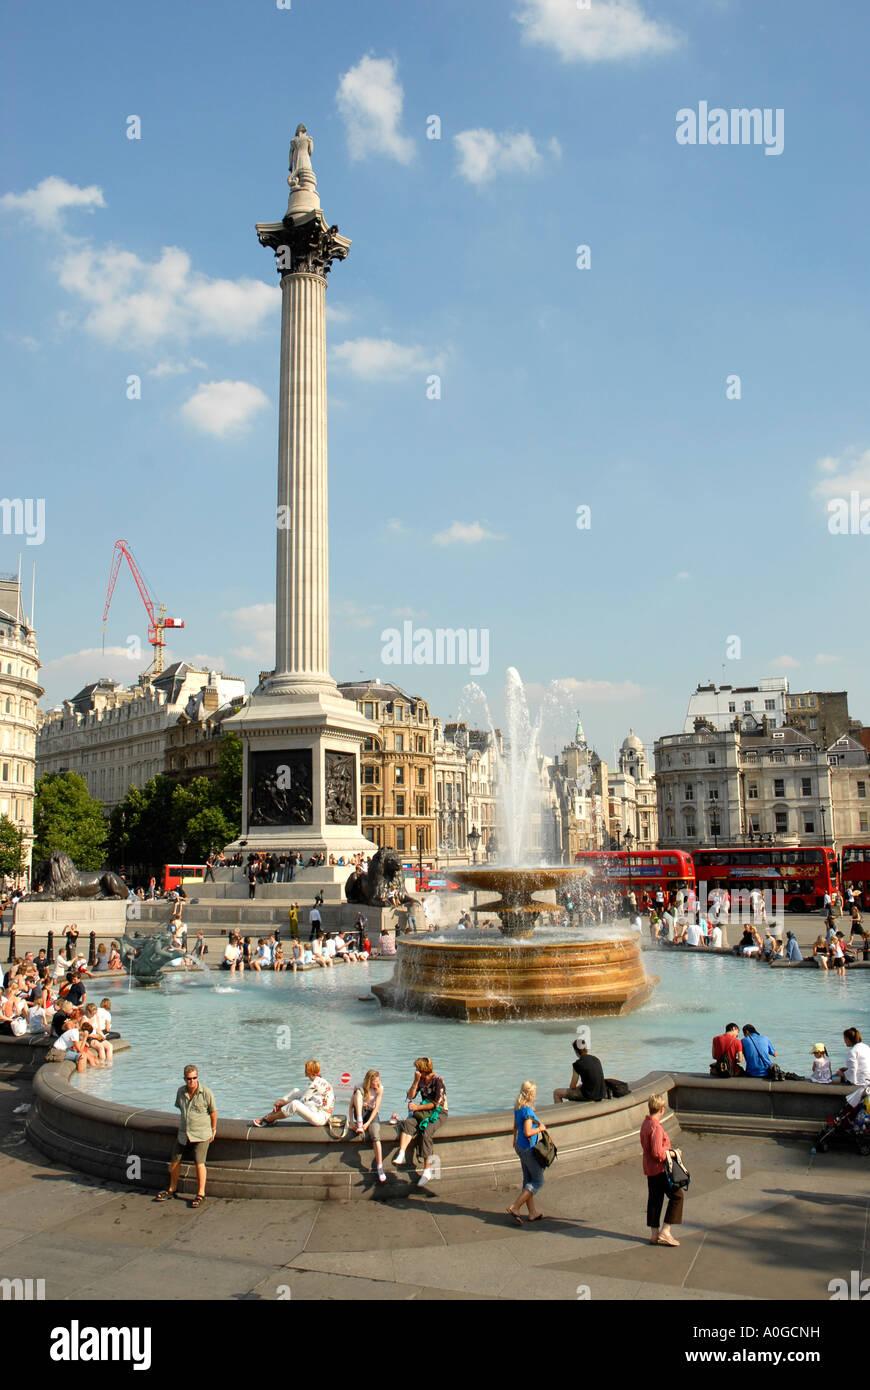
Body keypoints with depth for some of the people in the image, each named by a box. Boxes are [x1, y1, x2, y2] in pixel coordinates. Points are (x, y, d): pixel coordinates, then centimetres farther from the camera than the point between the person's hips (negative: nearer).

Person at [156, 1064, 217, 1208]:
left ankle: (200, 1194, 3)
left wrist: (213, 1131, 4)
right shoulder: (180, 1091, 1)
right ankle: (172, 1189, 30)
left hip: (201, 1134, -5)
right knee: (174, 1161, 10)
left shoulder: (206, 1093, -13)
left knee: (199, 1163, -11)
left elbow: (213, 1112, -3)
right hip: (183, 1134, 5)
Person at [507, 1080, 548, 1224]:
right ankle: (514, 1207, -2)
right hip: (529, 1149, -9)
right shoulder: (528, 1110, -23)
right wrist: (540, 1128, -12)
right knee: (538, 1181, 2)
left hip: (520, 1147, 9)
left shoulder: (517, 1108, 5)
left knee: (528, 1179, 16)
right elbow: (527, 1132, -29)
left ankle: (532, 1213, 23)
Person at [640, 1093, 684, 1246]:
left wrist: (669, 1151, 15)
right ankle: (665, 1232, -1)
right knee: (677, 1195, 1)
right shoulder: (656, 1127, -22)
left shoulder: (645, 1124, 9)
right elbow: (657, 1153, -25)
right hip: (660, 1168, -9)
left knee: (654, 1199, 13)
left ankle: (654, 1234, 18)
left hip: (649, 1169, 9)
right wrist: (672, 1153, -10)